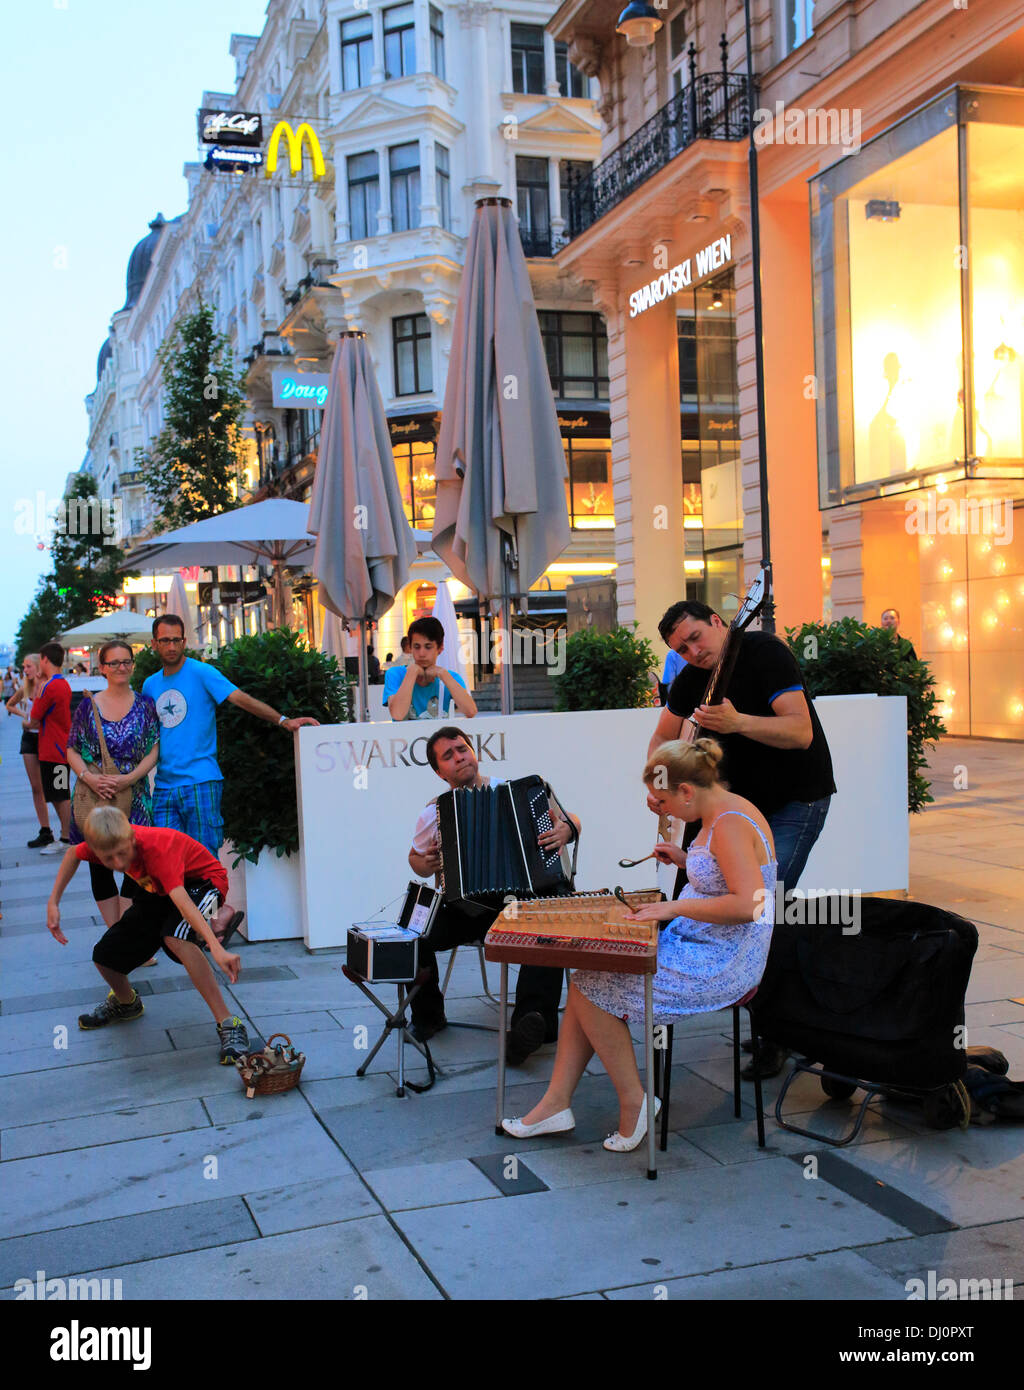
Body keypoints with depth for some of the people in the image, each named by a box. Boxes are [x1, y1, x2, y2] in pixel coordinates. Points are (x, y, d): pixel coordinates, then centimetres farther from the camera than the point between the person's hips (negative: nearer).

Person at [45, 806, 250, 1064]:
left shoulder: (157, 849, -39)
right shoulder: (106, 844, -21)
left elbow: (181, 899, -52)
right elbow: (73, 854, 4)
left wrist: (216, 947, -64)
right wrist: (53, 902, -3)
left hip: (203, 881, -7)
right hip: (157, 891, 7)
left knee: (175, 938, -38)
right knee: (104, 955, 1)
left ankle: (228, 1025, -32)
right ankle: (126, 1002, 38)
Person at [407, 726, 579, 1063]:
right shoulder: (433, 813, 3)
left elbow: (569, 819, 6)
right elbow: (416, 858, 19)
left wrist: (565, 830, -18)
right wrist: (425, 865, -5)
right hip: (461, 909, 2)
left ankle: (529, 1027, -31)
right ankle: (428, 1016, 4)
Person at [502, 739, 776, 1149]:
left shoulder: (730, 825, -21)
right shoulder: (722, 814, 10)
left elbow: (750, 903, -31)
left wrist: (675, 907, -25)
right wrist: (687, 860, 11)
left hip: (717, 965, -11)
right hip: (693, 944, 11)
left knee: (593, 989, -9)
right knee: (586, 979, 3)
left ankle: (634, 1102, 5)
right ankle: (556, 1103, 7)